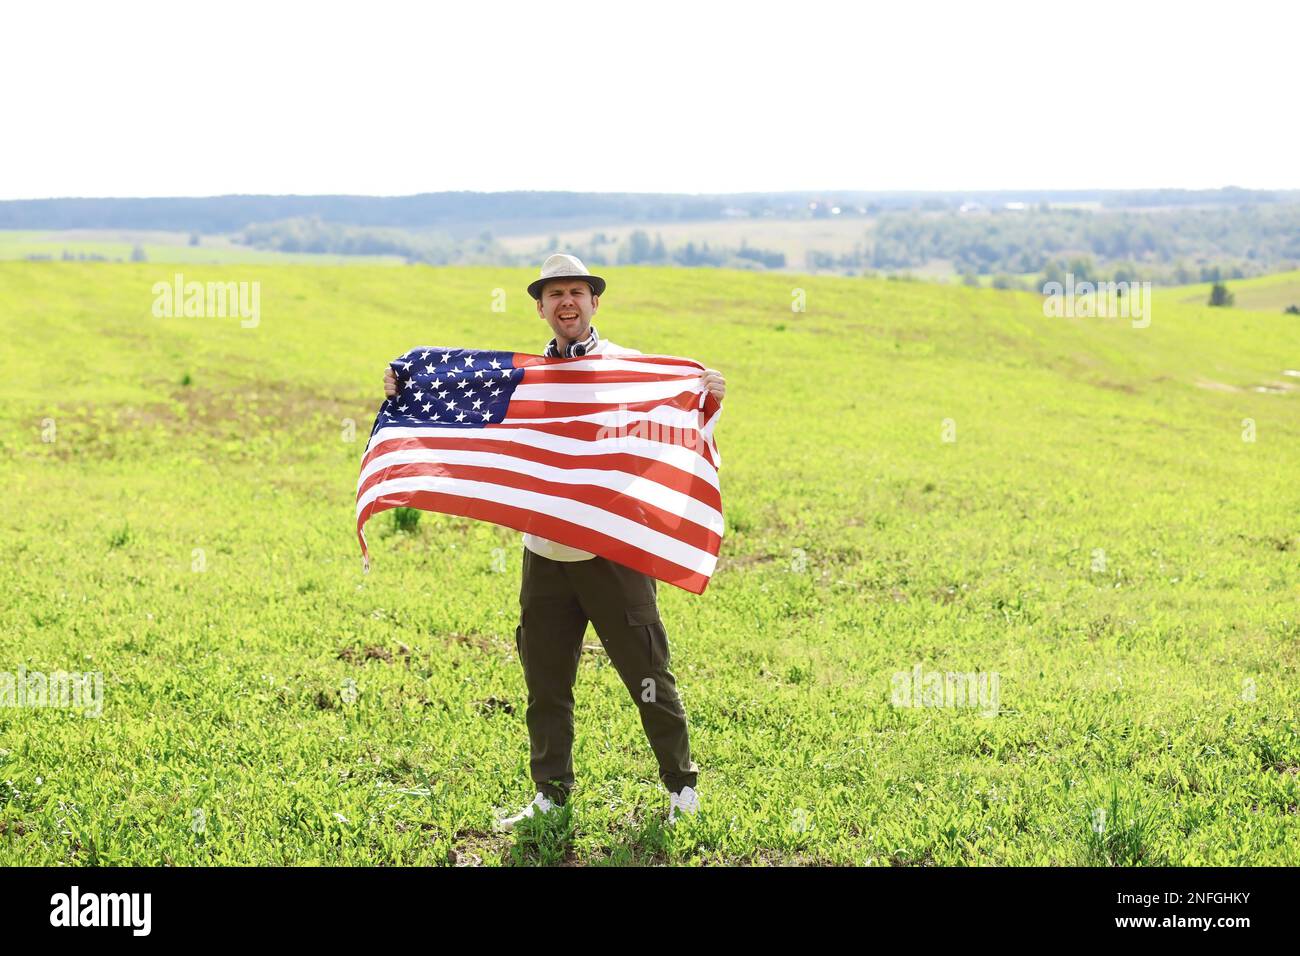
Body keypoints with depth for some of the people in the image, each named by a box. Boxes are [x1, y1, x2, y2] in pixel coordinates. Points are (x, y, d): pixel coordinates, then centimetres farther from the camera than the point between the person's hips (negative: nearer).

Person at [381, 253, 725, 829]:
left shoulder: (631, 366, 1)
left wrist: (709, 399, -20)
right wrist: (406, 392, 3)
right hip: (545, 552, 4)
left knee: (645, 669, 3)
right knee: (545, 678, 11)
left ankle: (681, 783, 21)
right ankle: (551, 793, 25)